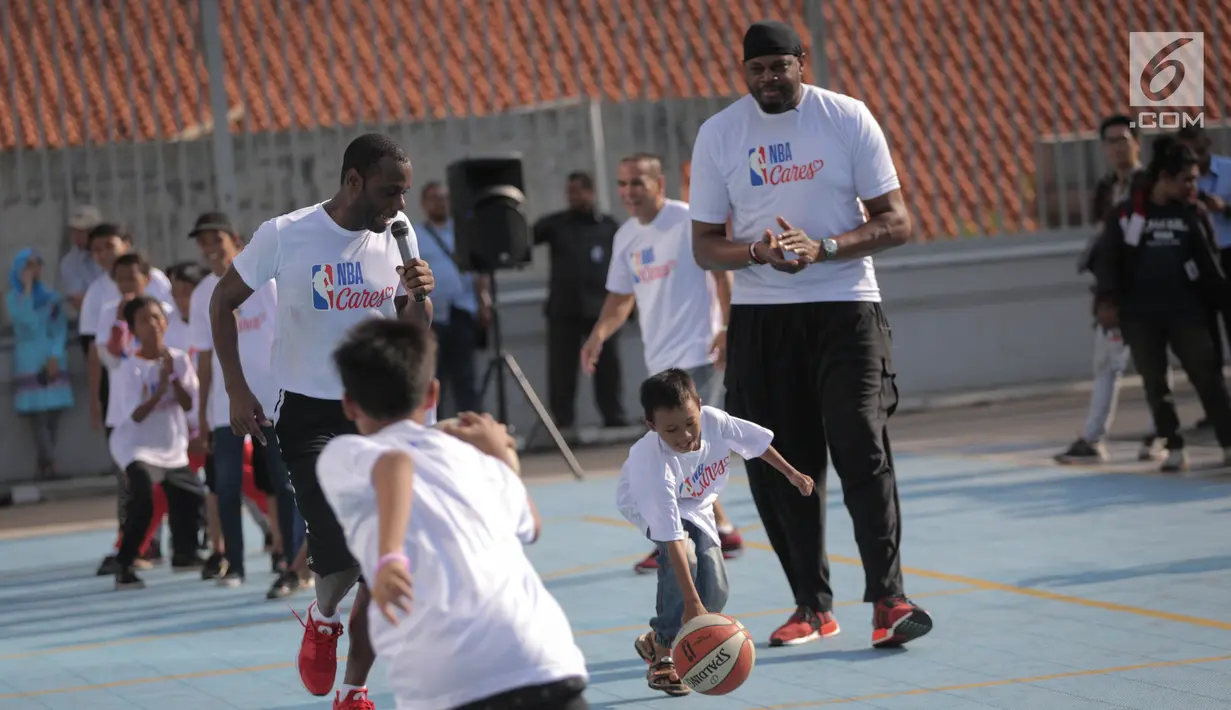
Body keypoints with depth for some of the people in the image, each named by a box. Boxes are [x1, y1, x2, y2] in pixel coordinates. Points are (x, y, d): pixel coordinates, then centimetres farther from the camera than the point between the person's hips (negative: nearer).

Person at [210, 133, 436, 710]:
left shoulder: (398, 236, 0)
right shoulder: (286, 236, -12)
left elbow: (413, 334, 8)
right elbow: (223, 301, 1)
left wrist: (419, 298, -15)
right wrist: (237, 391, -5)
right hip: (310, 413, -4)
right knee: (341, 551, -19)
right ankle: (323, 620, 17)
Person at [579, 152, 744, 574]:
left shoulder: (688, 221, -9)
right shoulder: (625, 237, 11)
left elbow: (722, 271, -9)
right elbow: (621, 297, 16)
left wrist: (727, 328, -17)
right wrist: (599, 334, 0)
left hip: (693, 352, -8)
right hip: (659, 357, 8)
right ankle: (723, 532, 20)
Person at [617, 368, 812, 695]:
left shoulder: (714, 421, -32)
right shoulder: (652, 463, -43)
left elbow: (757, 442, -8)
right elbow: (673, 539, -45)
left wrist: (791, 474, 6)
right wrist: (691, 602, -47)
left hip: (695, 504, 5)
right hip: (649, 504, -5)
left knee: (715, 594, -5)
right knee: (684, 555, -34)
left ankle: (657, 641, 21)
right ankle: (662, 658, -20)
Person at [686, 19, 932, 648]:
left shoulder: (848, 118, -3)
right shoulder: (718, 134, 2)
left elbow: (895, 223, -3)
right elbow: (705, 245, 5)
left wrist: (822, 249, -19)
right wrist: (760, 253, -16)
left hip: (845, 306, -2)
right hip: (759, 315, 2)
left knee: (861, 448, -13)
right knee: (778, 464, 2)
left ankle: (887, 598, -10)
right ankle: (812, 606, 12)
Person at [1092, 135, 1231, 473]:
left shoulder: (1195, 213, 4)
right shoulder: (1126, 213, -2)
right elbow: (1108, 258, 0)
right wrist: (1107, 300, -10)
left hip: (1186, 310, 1)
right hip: (1139, 313, 0)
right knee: (1154, 383, 3)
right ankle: (1175, 449, 12)